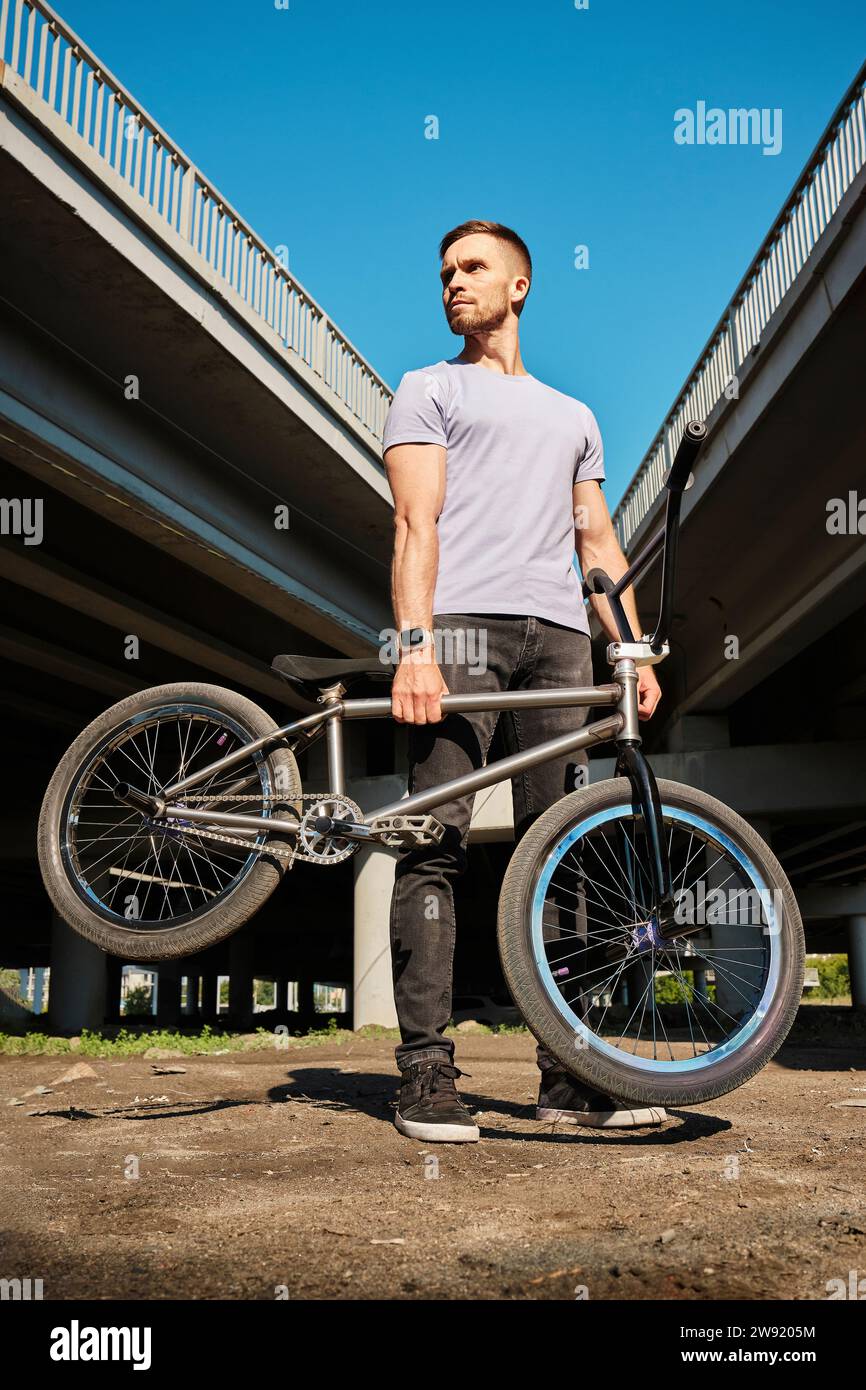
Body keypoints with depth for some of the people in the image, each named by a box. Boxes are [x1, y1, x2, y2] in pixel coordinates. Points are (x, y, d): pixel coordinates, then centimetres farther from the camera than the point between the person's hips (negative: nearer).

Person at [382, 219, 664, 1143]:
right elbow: (417, 523, 1)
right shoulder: (429, 390, 16)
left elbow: (598, 544, 23)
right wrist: (415, 643, -14)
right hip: (461, 625, -4)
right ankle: (426, 1076, -7)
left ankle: (569, 1075, 4)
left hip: (559, 635, 4)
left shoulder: (574, 417, 30)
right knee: (434, 845, -11)